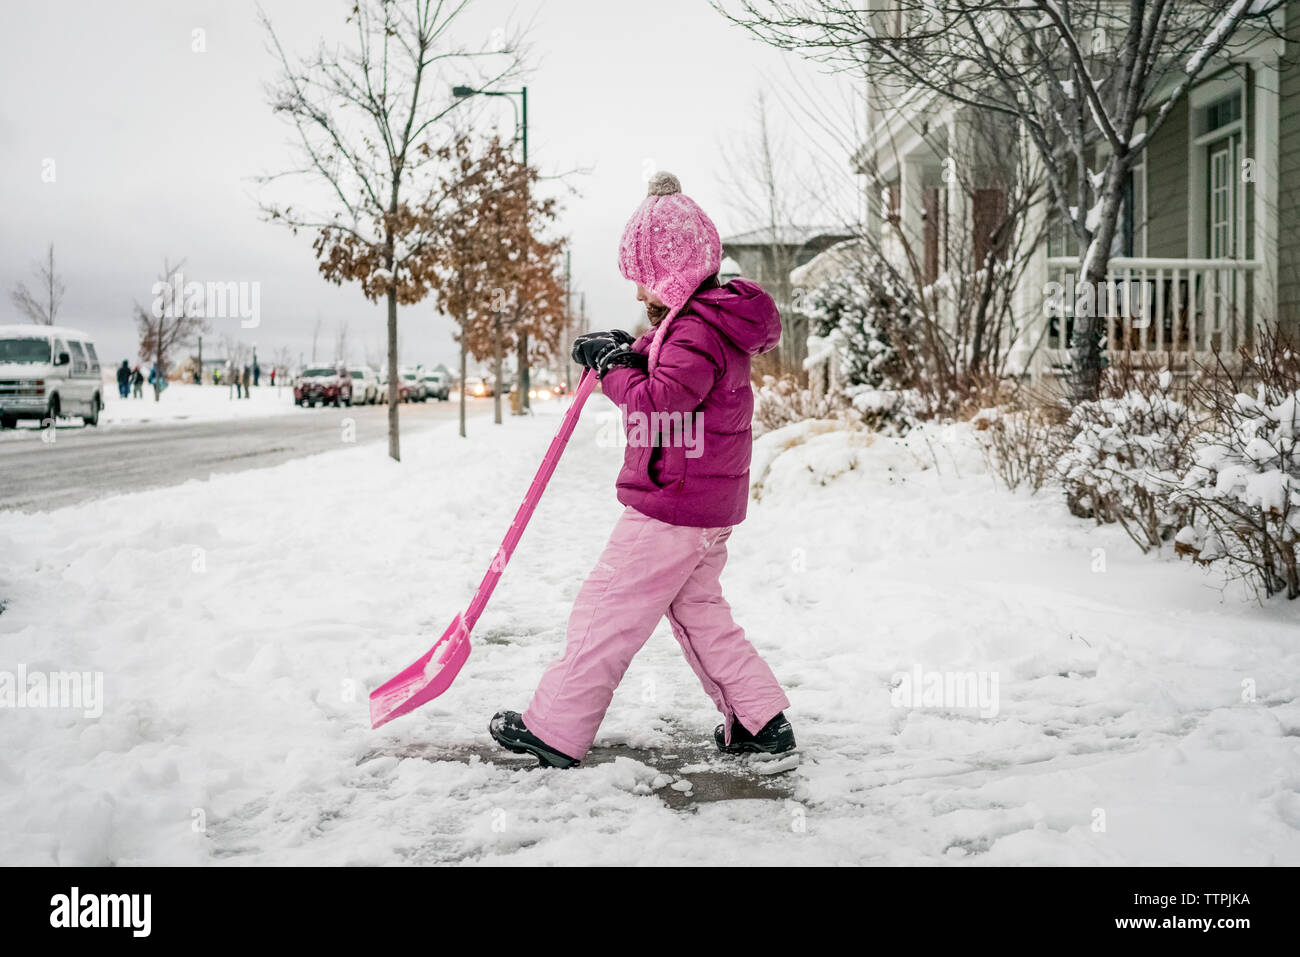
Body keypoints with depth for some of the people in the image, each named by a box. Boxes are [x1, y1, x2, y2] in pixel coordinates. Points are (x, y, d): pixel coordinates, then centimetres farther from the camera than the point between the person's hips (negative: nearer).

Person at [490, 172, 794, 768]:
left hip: (671, 507, -10)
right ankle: (761, 720, 20)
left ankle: (555, 731, 7)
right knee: (700, 612, 19)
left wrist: (616, 367, -12)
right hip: (710, 508, 10)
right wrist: (628, 355, 6)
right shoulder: (708, 320, 13)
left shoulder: (697, 330, -20)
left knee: (605, 611, -2)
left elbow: (657, 404, -28)